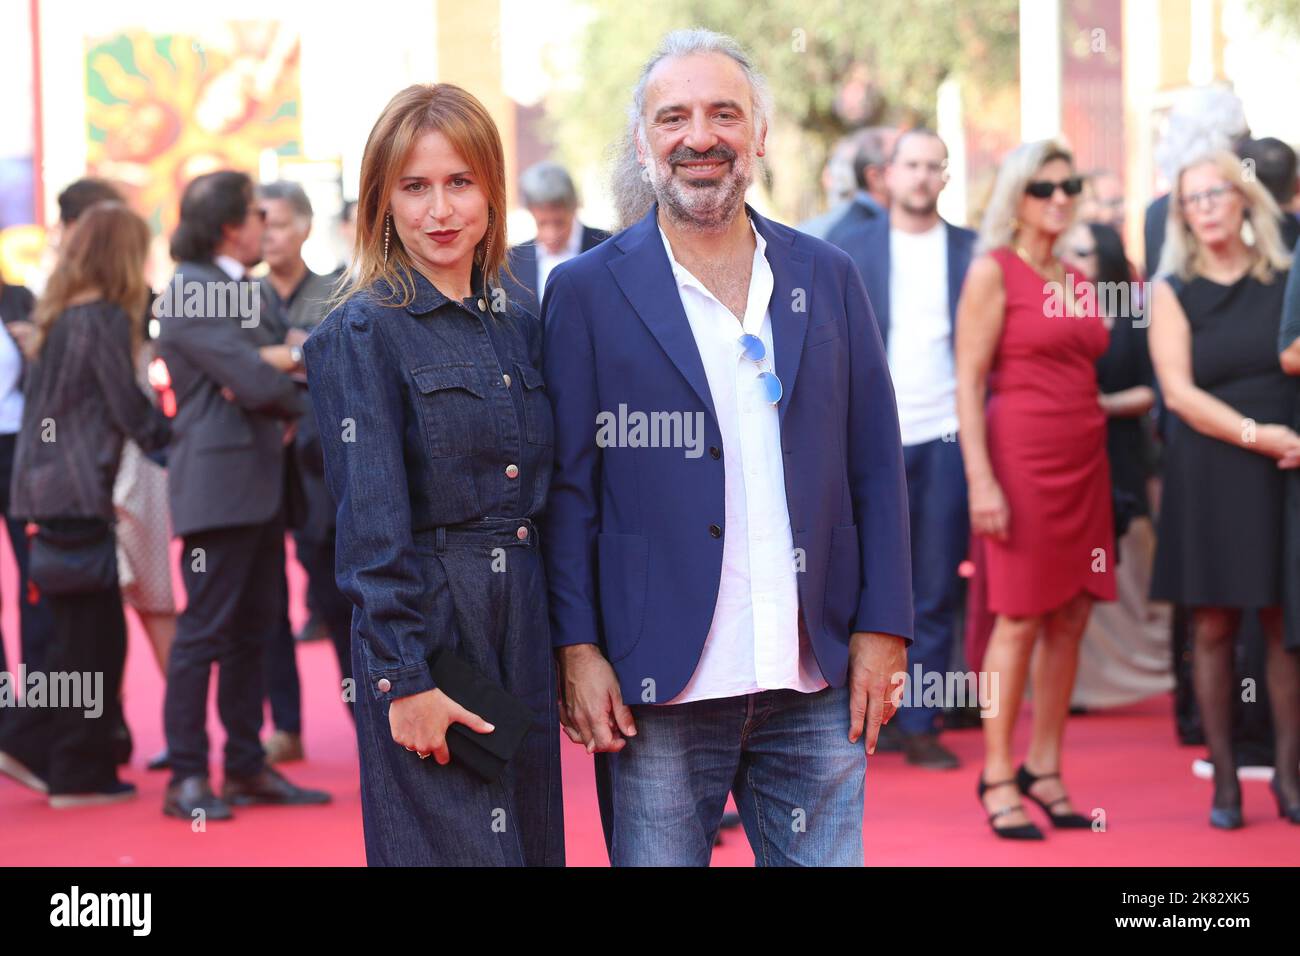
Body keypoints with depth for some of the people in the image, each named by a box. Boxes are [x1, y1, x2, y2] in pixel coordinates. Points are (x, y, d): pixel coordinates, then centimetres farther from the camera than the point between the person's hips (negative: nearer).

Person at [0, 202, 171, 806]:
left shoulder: (58, 317, 12)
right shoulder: (106, 318, -12)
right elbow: (130, 411, -14)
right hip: (80, 491, -8)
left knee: (79, 631, 16)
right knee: (95, 635, 1)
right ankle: (80, 773, 6)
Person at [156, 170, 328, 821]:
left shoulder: (240, 290, 19)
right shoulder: (191, 293, -13)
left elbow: (268, 366, 14)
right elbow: (257, 384, -18)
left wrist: (286, 357, -9)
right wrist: (299, 405, 2)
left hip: (259, 483, 10)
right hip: (219, 481, -10)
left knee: (253, 630, 12)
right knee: (204, 632, -7)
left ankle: (246, 767, 18)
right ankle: (186, 778, -4)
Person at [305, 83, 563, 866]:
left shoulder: (519, 330, 12)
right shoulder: (361, 335, -7)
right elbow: (372, 526, -12)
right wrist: (403, 678, -16)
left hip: (524, 627, 6)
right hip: (428, 626, -6)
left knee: (532, 841, 11)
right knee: (451, 848, -3)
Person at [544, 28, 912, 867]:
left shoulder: (828, 278, 9)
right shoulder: (589, 292, 1)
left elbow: (875, 466, 9)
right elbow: (568, 484, 0)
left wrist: (883, 630, 2)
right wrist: (577, 649, -6)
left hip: (817, 678, 3)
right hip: (661, 685, -2)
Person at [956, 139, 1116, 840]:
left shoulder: (1078, 280, 15)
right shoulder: (993, 271, -4)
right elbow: (969, 381, -10)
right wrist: (980, 480, -16)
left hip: (1084, 460, 7)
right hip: (1021, 457, -7)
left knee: (1070, 619, 6)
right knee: (1019, 621, -5)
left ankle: (1044, 769, 14)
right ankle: (997, 777, 3)